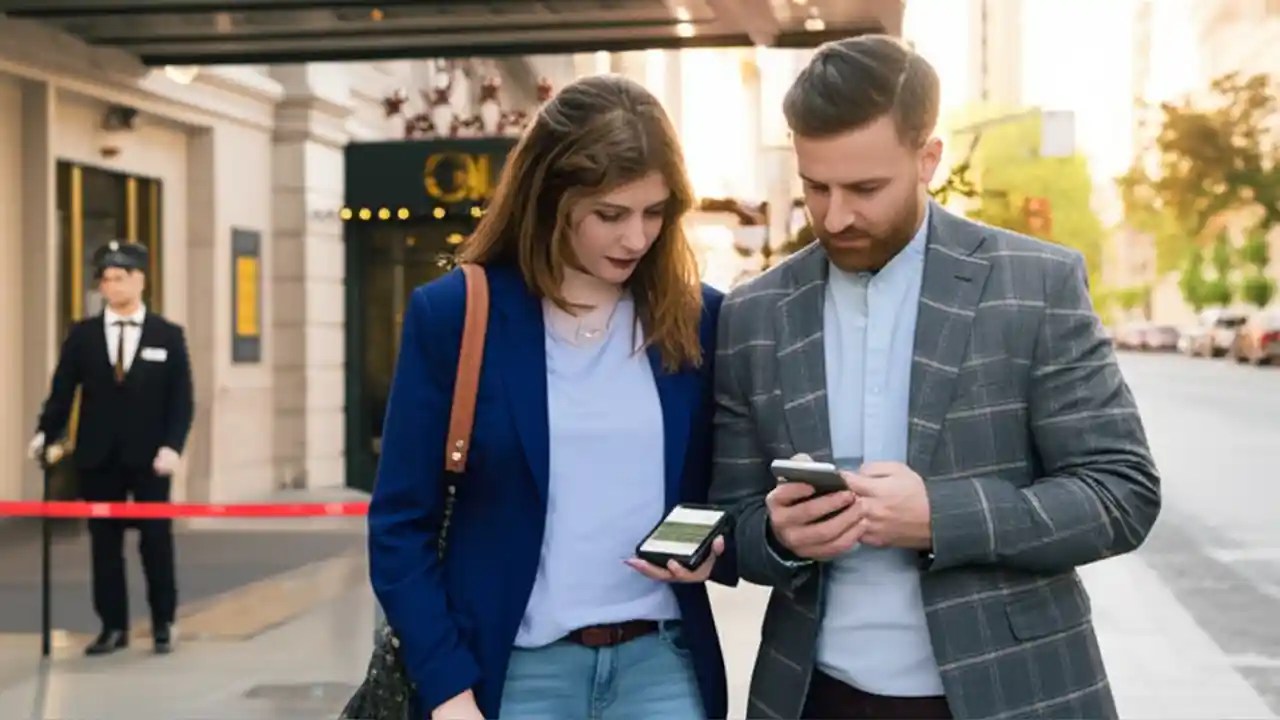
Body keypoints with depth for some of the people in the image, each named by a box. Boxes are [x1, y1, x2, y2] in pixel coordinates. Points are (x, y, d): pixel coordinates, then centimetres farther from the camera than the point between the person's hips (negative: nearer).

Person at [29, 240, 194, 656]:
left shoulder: (168, 335, 3)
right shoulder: (82, 336, 6)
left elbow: (181, 400, -1)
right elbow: (62, 393, 2)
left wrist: (172, 446, -14)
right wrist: (46, 433, -14)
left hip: (149, 457, -2)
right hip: (98, 456, 2)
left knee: (156, 540, 3)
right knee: (105, 543, 5)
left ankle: (162, 625, 14)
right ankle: (113, 626, 12)